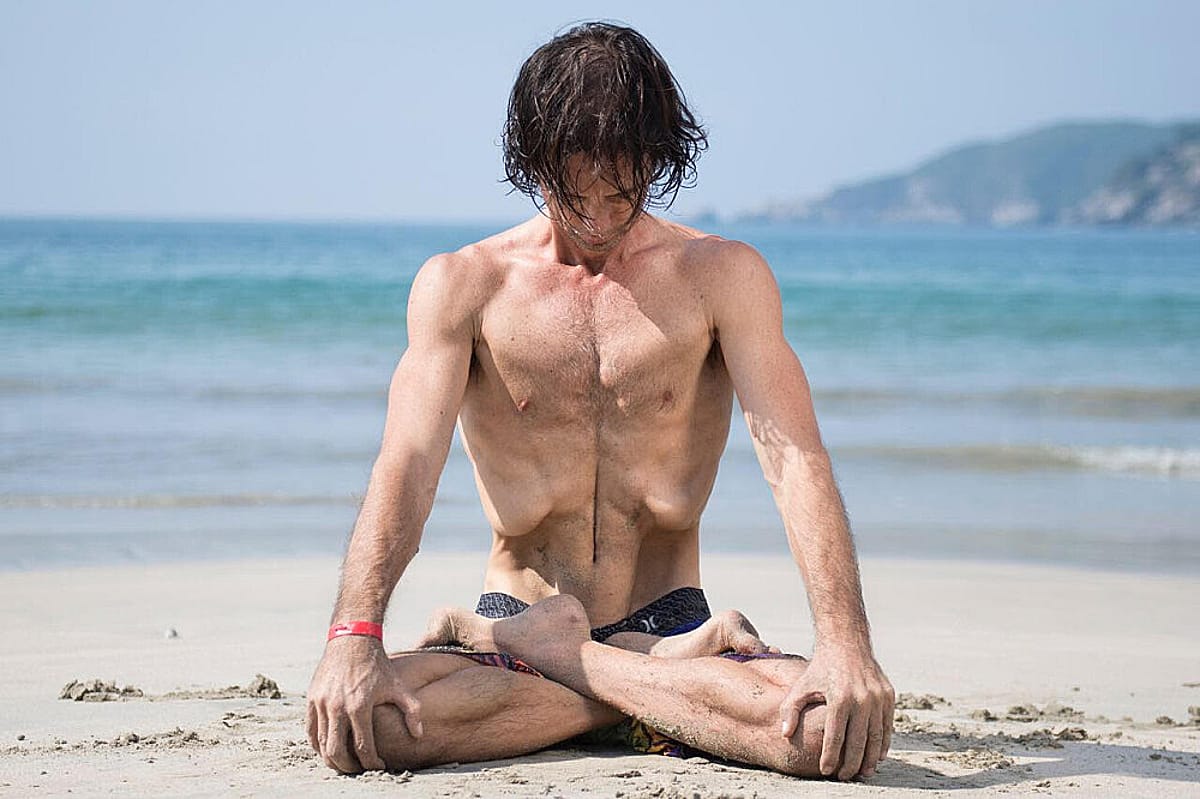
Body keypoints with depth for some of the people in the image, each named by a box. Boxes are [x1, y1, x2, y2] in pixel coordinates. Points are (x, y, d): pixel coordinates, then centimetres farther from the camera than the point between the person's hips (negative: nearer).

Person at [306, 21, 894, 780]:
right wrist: (354, 637, -28)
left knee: (843, 727, -31)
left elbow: (794, 457, -11)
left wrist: (845, 642, -26)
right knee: (353, 718, -32)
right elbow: (408, 462, -10)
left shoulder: (723, 276, 0)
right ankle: (677, 675, -16)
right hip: (519, 609, 0)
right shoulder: (462, 284, 1)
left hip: (668, 617, 0)